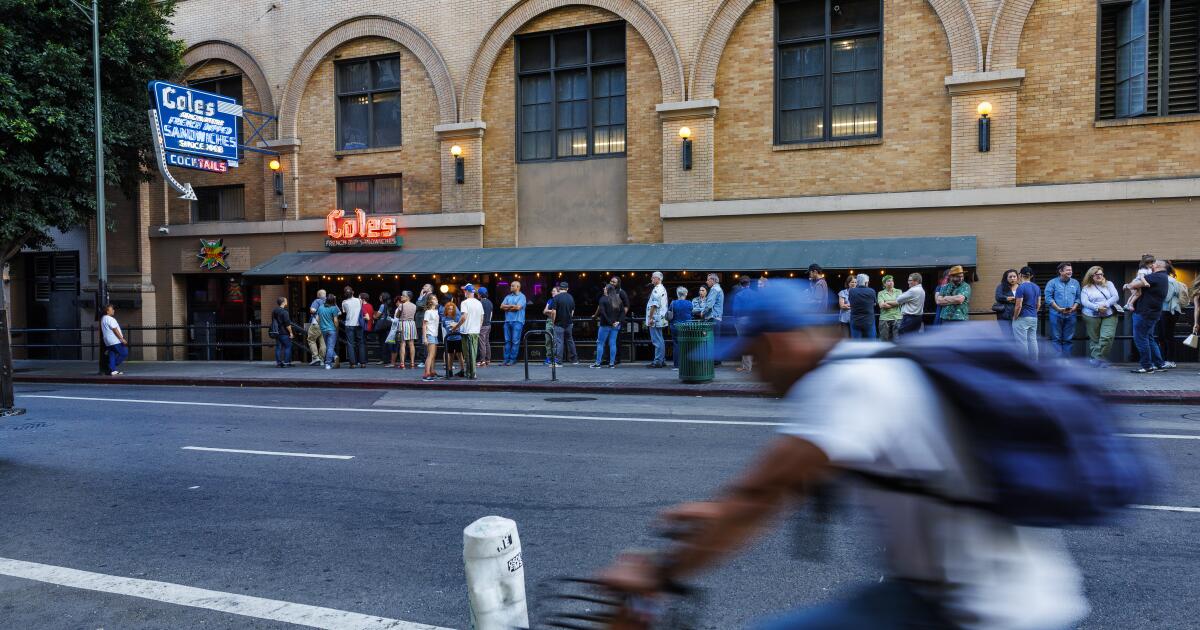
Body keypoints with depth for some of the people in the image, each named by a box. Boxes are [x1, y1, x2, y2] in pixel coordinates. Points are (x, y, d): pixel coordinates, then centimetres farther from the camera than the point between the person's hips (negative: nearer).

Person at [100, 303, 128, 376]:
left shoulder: (103, 319, 17)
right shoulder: (110, 319, -14)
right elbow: (115, 330, -18)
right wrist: (122, 339, -16)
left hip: (108, 341, 10)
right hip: (115, 341, -10)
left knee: (112, 355, 8)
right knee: (124, 353, -2)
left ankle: (113, 370, 6)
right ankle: (113, 366, 0)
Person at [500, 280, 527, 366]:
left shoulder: (522, 296, 0)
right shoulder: (508, 296, 18)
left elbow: (518, 307, -13)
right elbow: (502, 306, 8)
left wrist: (507, 307, -1)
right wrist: (512, 306, -4)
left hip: (517, 321, -6)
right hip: (507, 321, 6)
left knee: (515, 341, -5)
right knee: (507, 340, 5)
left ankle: (512, 359, -2)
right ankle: (506, 358, 7)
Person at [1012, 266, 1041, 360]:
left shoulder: (1021, 287, -15)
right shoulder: (1037, 287, 8)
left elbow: (1018, 306, -17)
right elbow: (1038, 304, 12)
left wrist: (1014, 317, -6)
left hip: (1022, 318, -7)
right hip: (1034, 318, 7)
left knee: (1022, 342, -4)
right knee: (1032, 340, 10)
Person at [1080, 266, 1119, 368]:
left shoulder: (1109, 284, 12)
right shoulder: (1086, 288, 6)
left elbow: (1116, 297, 2)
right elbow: (1084, 302, -6)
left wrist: (1106, 304, -14)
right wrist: (1097, 308, -19)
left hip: (1109, 315, 1)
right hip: (1092, 316, -1)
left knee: (1107, 337, -15)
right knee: (1094, 339, 2)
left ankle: (1098, 358, -10)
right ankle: (1094, 358, 9)